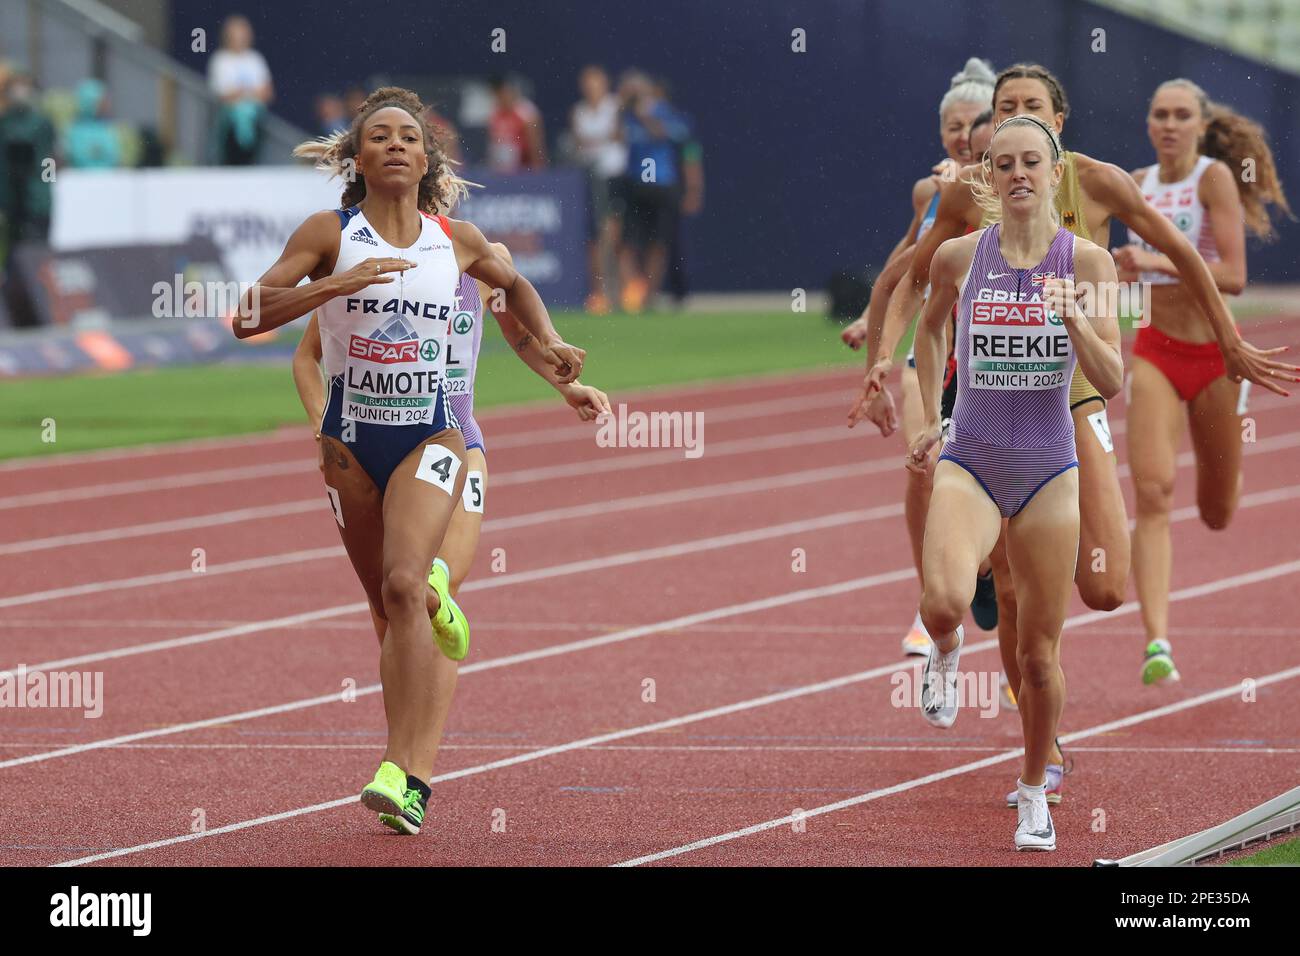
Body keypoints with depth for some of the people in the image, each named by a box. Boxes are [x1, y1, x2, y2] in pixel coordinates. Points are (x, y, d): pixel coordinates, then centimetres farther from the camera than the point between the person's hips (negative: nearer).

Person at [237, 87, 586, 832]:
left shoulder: (456, 240, 2)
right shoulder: (330, 235, -5)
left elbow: (514, 283, 25)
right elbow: (249, 318, -15)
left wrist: (551, 342, 10)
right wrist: (340, 283, -26)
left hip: (429, 438, -1)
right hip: (351, 442, 1)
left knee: (403, 583, -23)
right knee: (394, 611, 10)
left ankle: (404, 767, -28)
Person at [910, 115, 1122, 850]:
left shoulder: (1087, 261, -4)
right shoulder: (959, 257, -1)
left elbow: (1114, 383, -7)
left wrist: (1074, 318, -23)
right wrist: (931, 419, 15)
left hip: (1049, 471, 0)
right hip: (970, 463, 0)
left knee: (1039, 653, 5)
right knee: (944, 600, -28)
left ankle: (1034, 791, 27)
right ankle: (947, 651, 10)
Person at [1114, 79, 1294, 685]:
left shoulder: (1216, 176, -11)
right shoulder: (1137, 185, 4)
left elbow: (1233, 276, -21)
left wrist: (1155, 262, -28)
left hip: (1216, 355, -2)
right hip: (1155, 354, 2)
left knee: (1216, 514, 13)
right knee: (1153, 494, -19)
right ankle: (1157, 641, -26)